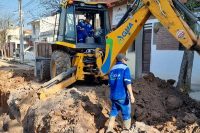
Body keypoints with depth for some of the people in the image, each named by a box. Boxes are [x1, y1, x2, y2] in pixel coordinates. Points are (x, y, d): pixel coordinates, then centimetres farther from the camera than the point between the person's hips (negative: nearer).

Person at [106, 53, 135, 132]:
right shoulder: (125, 68, -8)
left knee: (114, 111, 20)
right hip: (123, 96, -6)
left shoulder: (112, 69, 12)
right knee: (126, 114, 8)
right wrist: (131, 95, -22)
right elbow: (127, 82, -20)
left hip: (113, 96, 6)